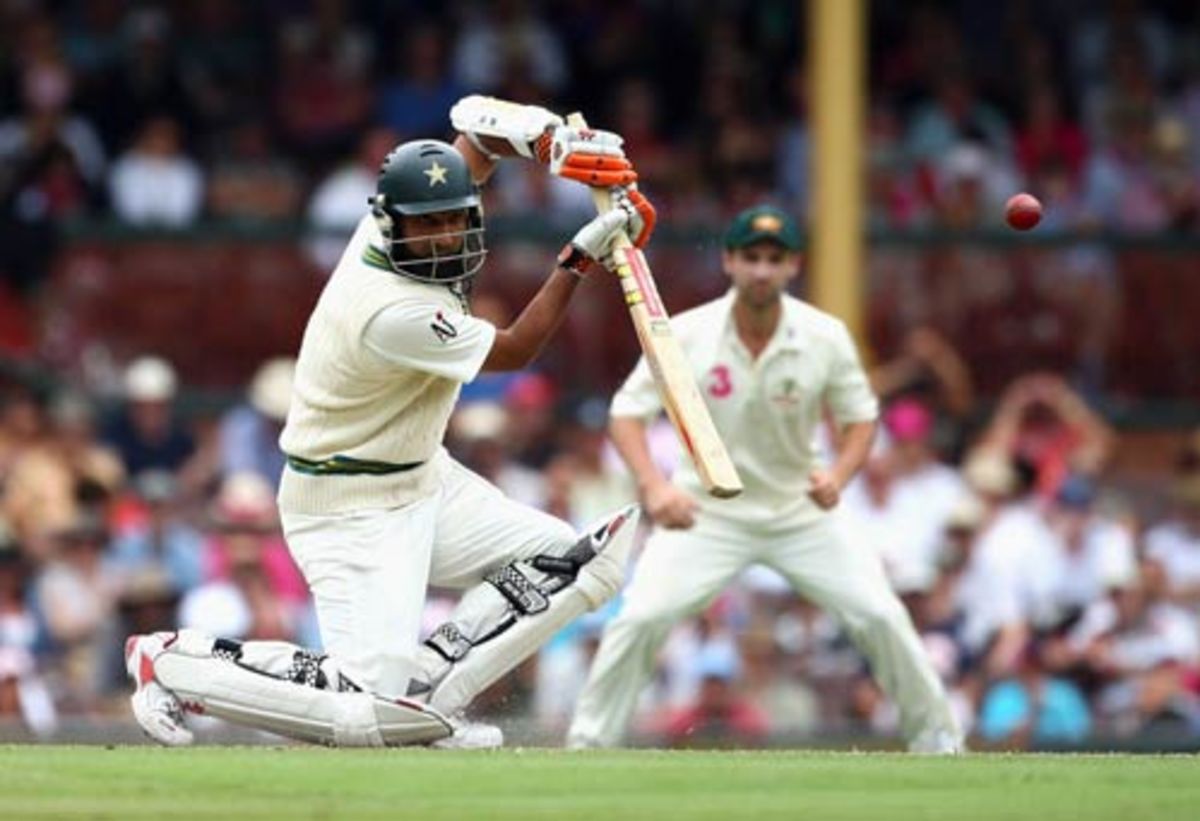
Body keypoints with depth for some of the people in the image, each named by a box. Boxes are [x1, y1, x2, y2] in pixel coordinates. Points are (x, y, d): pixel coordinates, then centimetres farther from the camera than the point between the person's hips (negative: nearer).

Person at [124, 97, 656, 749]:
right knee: (367, 699, -17)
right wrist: (581, 257, -17)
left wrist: (554, 142, -14)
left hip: (422, 479, 10)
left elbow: (475, 122, 4)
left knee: (567, 561, 4)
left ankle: (423, 687, 4)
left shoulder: (379, 230, -8)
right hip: (351, 510, -10)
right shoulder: (395, 312, -31)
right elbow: (513, 352, -16)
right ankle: (172, 660, 1)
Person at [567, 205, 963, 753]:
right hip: (705, 513, -1)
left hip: (799, 512, 1)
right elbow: (627, 413, -13)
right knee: (641, 618, -19)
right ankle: (588, 744, -4)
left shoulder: (826, 338, -12)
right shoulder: (686, 335, -16)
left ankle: (936, 736, 12)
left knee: (880, 616, -8)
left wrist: (839, 474, -23)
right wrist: (653, 486, -31)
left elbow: (861, 418, -1)